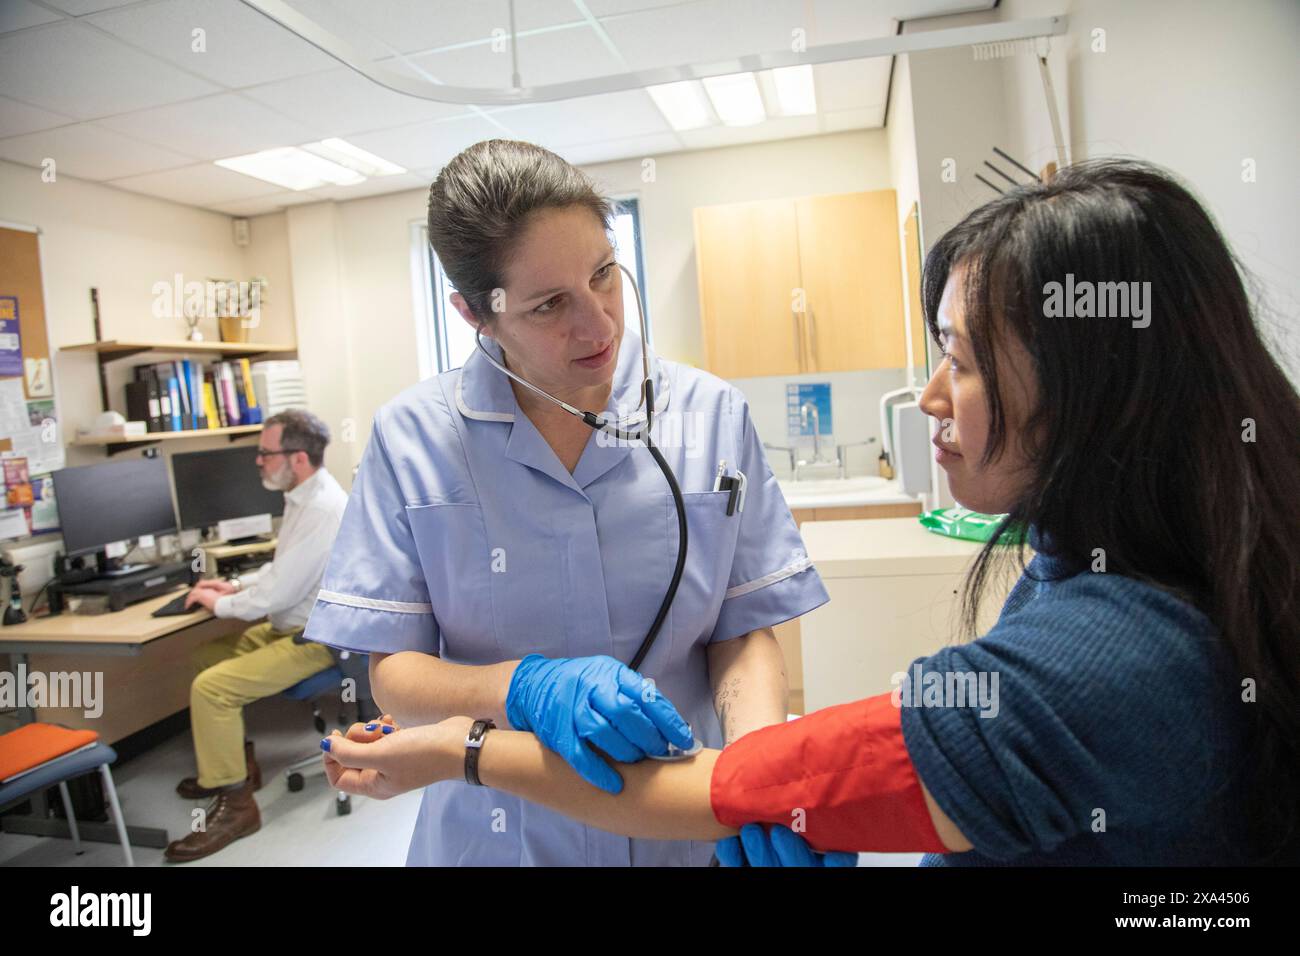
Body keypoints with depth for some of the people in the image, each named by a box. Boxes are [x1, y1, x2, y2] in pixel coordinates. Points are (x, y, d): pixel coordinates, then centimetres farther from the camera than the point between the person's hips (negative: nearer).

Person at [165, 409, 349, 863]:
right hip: (291, 625, 11)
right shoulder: (306, 496, 6)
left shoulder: (321, 509, -27)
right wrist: (234, 585, 8)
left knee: (210, 687, -17)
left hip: (313, 639, -11)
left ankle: (235, 805, -3)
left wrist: (220, 603, -9)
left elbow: (276, 594, -25)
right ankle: (235, 762, 29)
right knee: (208, 655, 17)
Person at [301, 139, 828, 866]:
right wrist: (524, 689, -28)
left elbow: (744, 630, -7)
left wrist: (760, 753, -25)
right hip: (500, 828, 0)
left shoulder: (712, 416, -10)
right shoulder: (413, 438, -12)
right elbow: (393, 675, -10)